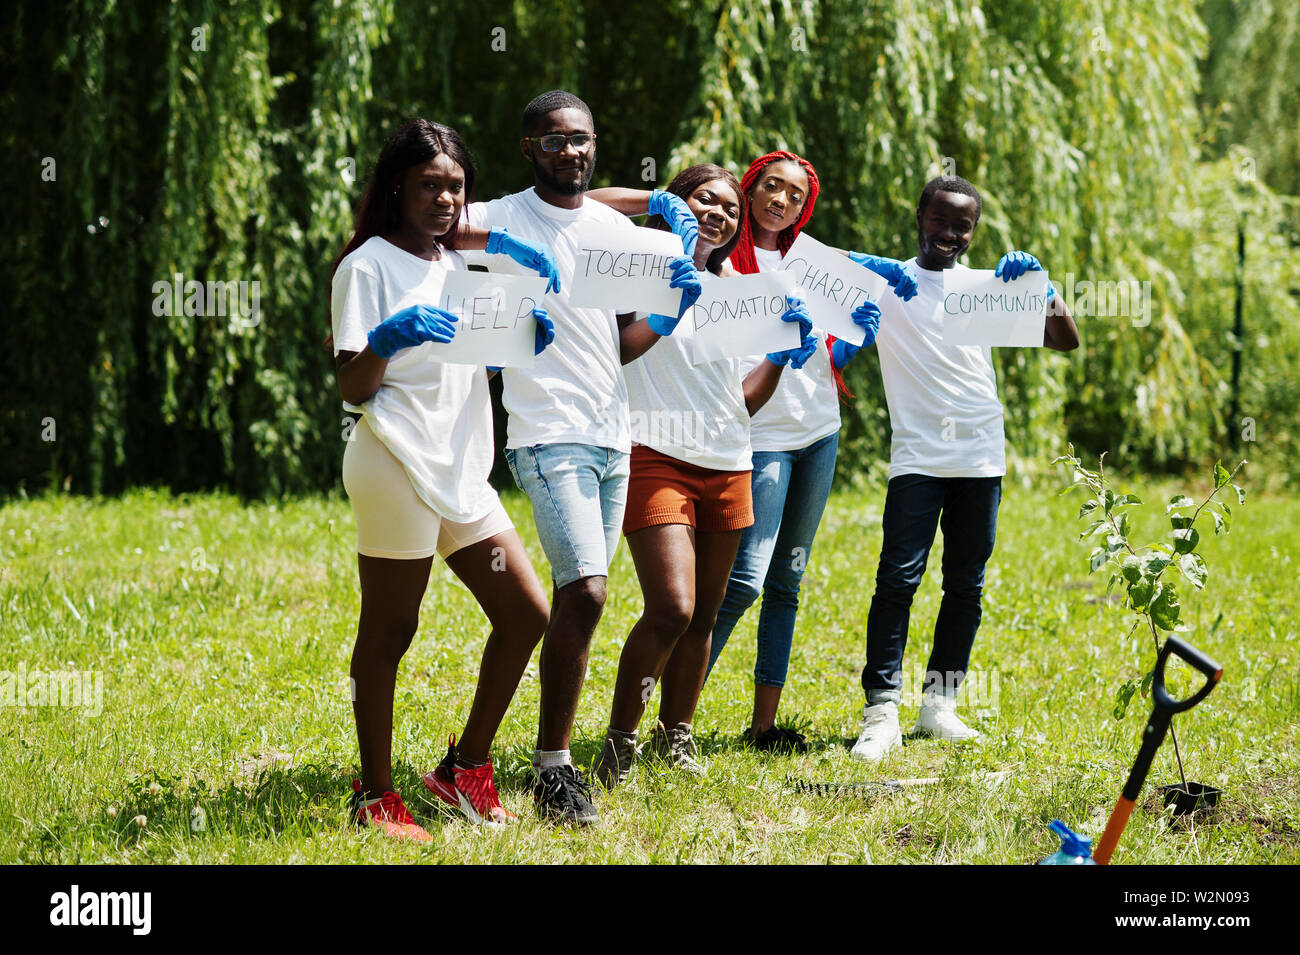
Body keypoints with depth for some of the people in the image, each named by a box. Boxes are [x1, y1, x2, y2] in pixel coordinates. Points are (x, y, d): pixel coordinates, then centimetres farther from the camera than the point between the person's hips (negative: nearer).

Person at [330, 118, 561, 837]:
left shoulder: (458, 266, 18)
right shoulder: (368, 267, -5)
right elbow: (353, 389, -8)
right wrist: (388, 337, -26)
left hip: (461, 471, 8)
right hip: (396, 469, -8)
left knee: (526, 615, 5)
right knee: (388, 633, -3)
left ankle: (466, 770, 16)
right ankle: (375, 795, 6)